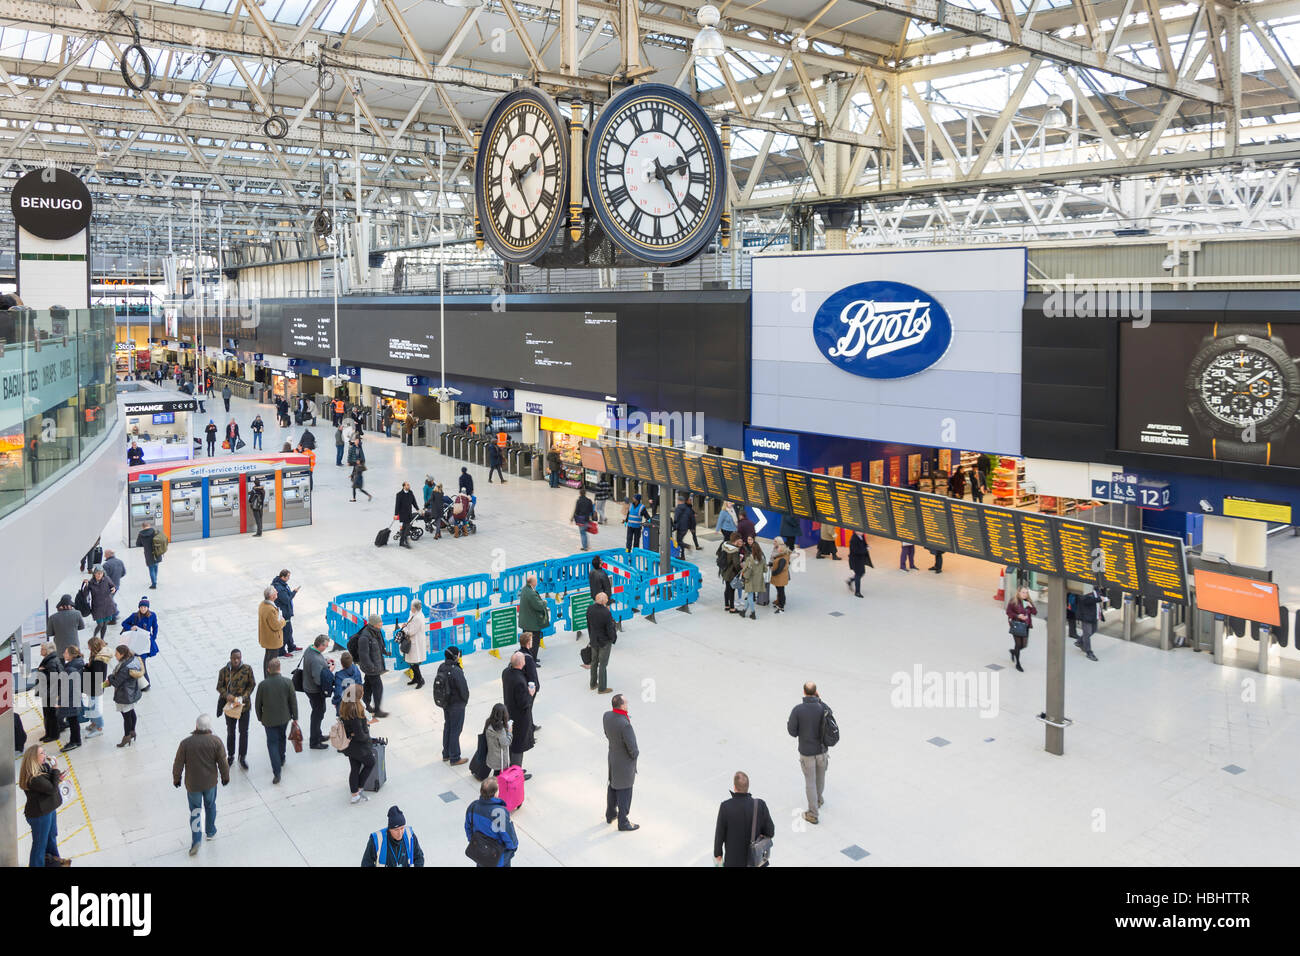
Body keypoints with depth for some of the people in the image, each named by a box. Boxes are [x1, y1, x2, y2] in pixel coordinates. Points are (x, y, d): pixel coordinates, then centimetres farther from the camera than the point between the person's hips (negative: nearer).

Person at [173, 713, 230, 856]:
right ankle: (211, 832, 39)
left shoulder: (186, 743, -17)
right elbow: (223, 762, -9)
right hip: (210, 782, 1)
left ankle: (195, 840, 5)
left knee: (195, 810, 14)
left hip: (192, 784, -1)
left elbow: (178, 765, -8)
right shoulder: (215, 741, -16)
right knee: (210, 806, 23)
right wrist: (225, 777, 8)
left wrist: (176, 779, 10)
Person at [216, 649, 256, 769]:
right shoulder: (224, 671, -10)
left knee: (244, 731, 3)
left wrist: (244, 696, -16)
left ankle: (242, 757, 18)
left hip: (244, 705, -1)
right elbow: (219, 686, -3)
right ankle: (230, 756, 33)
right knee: (230, 732, 15)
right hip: (229, 705, 1)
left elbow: (252, 684, -2)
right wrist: (227, 695, -21)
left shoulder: (247, 669, -10)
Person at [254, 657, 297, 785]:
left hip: (269, 719, -2)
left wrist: (260, 717, 12)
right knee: (281, 738, 26)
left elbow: (258, 704, -4)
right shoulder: (288, 682, -13)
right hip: (284, 718, 2)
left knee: (272, 743, 5)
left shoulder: (262, 684, -14)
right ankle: (281, 759, 45)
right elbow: (293, 701, -6)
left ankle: (277, 772, -1)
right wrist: (295, 717, 6)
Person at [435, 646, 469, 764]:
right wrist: (466, 700, -3)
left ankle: (446, 754, 36)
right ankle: (454, 758, 17)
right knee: (455, 730, 5)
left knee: (447, 727, 22)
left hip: (445, 703, 8)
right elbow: (464, 689, -21)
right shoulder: (457, 672, -30)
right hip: (457, 705, -8)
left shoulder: (442, 667, -6)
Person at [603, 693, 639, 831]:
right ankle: (623, 822, 29)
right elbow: (632, 748, -28)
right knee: (624, 793, 12)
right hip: (625, 762, -7)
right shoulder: (625, 724, -37)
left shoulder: (607, 715, -14)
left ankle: (610, 815, 45)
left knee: (612, 786, 26)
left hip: (613, 757, 7)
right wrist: (635, 754, -8)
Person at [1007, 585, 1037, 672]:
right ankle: (1017, 664, 11)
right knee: (1018, 644, -3)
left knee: (1024, 645, 7)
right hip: (1016, 625, -5)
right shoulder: (1013, 601, -8)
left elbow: (1035, 612, 7)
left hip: (1025, 626, 5)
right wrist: (1017, 616, -19)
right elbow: (1008, 612, -8)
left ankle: (1013, 651, 41)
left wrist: (1031, 606, -12)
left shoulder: (1028, 602, 9)